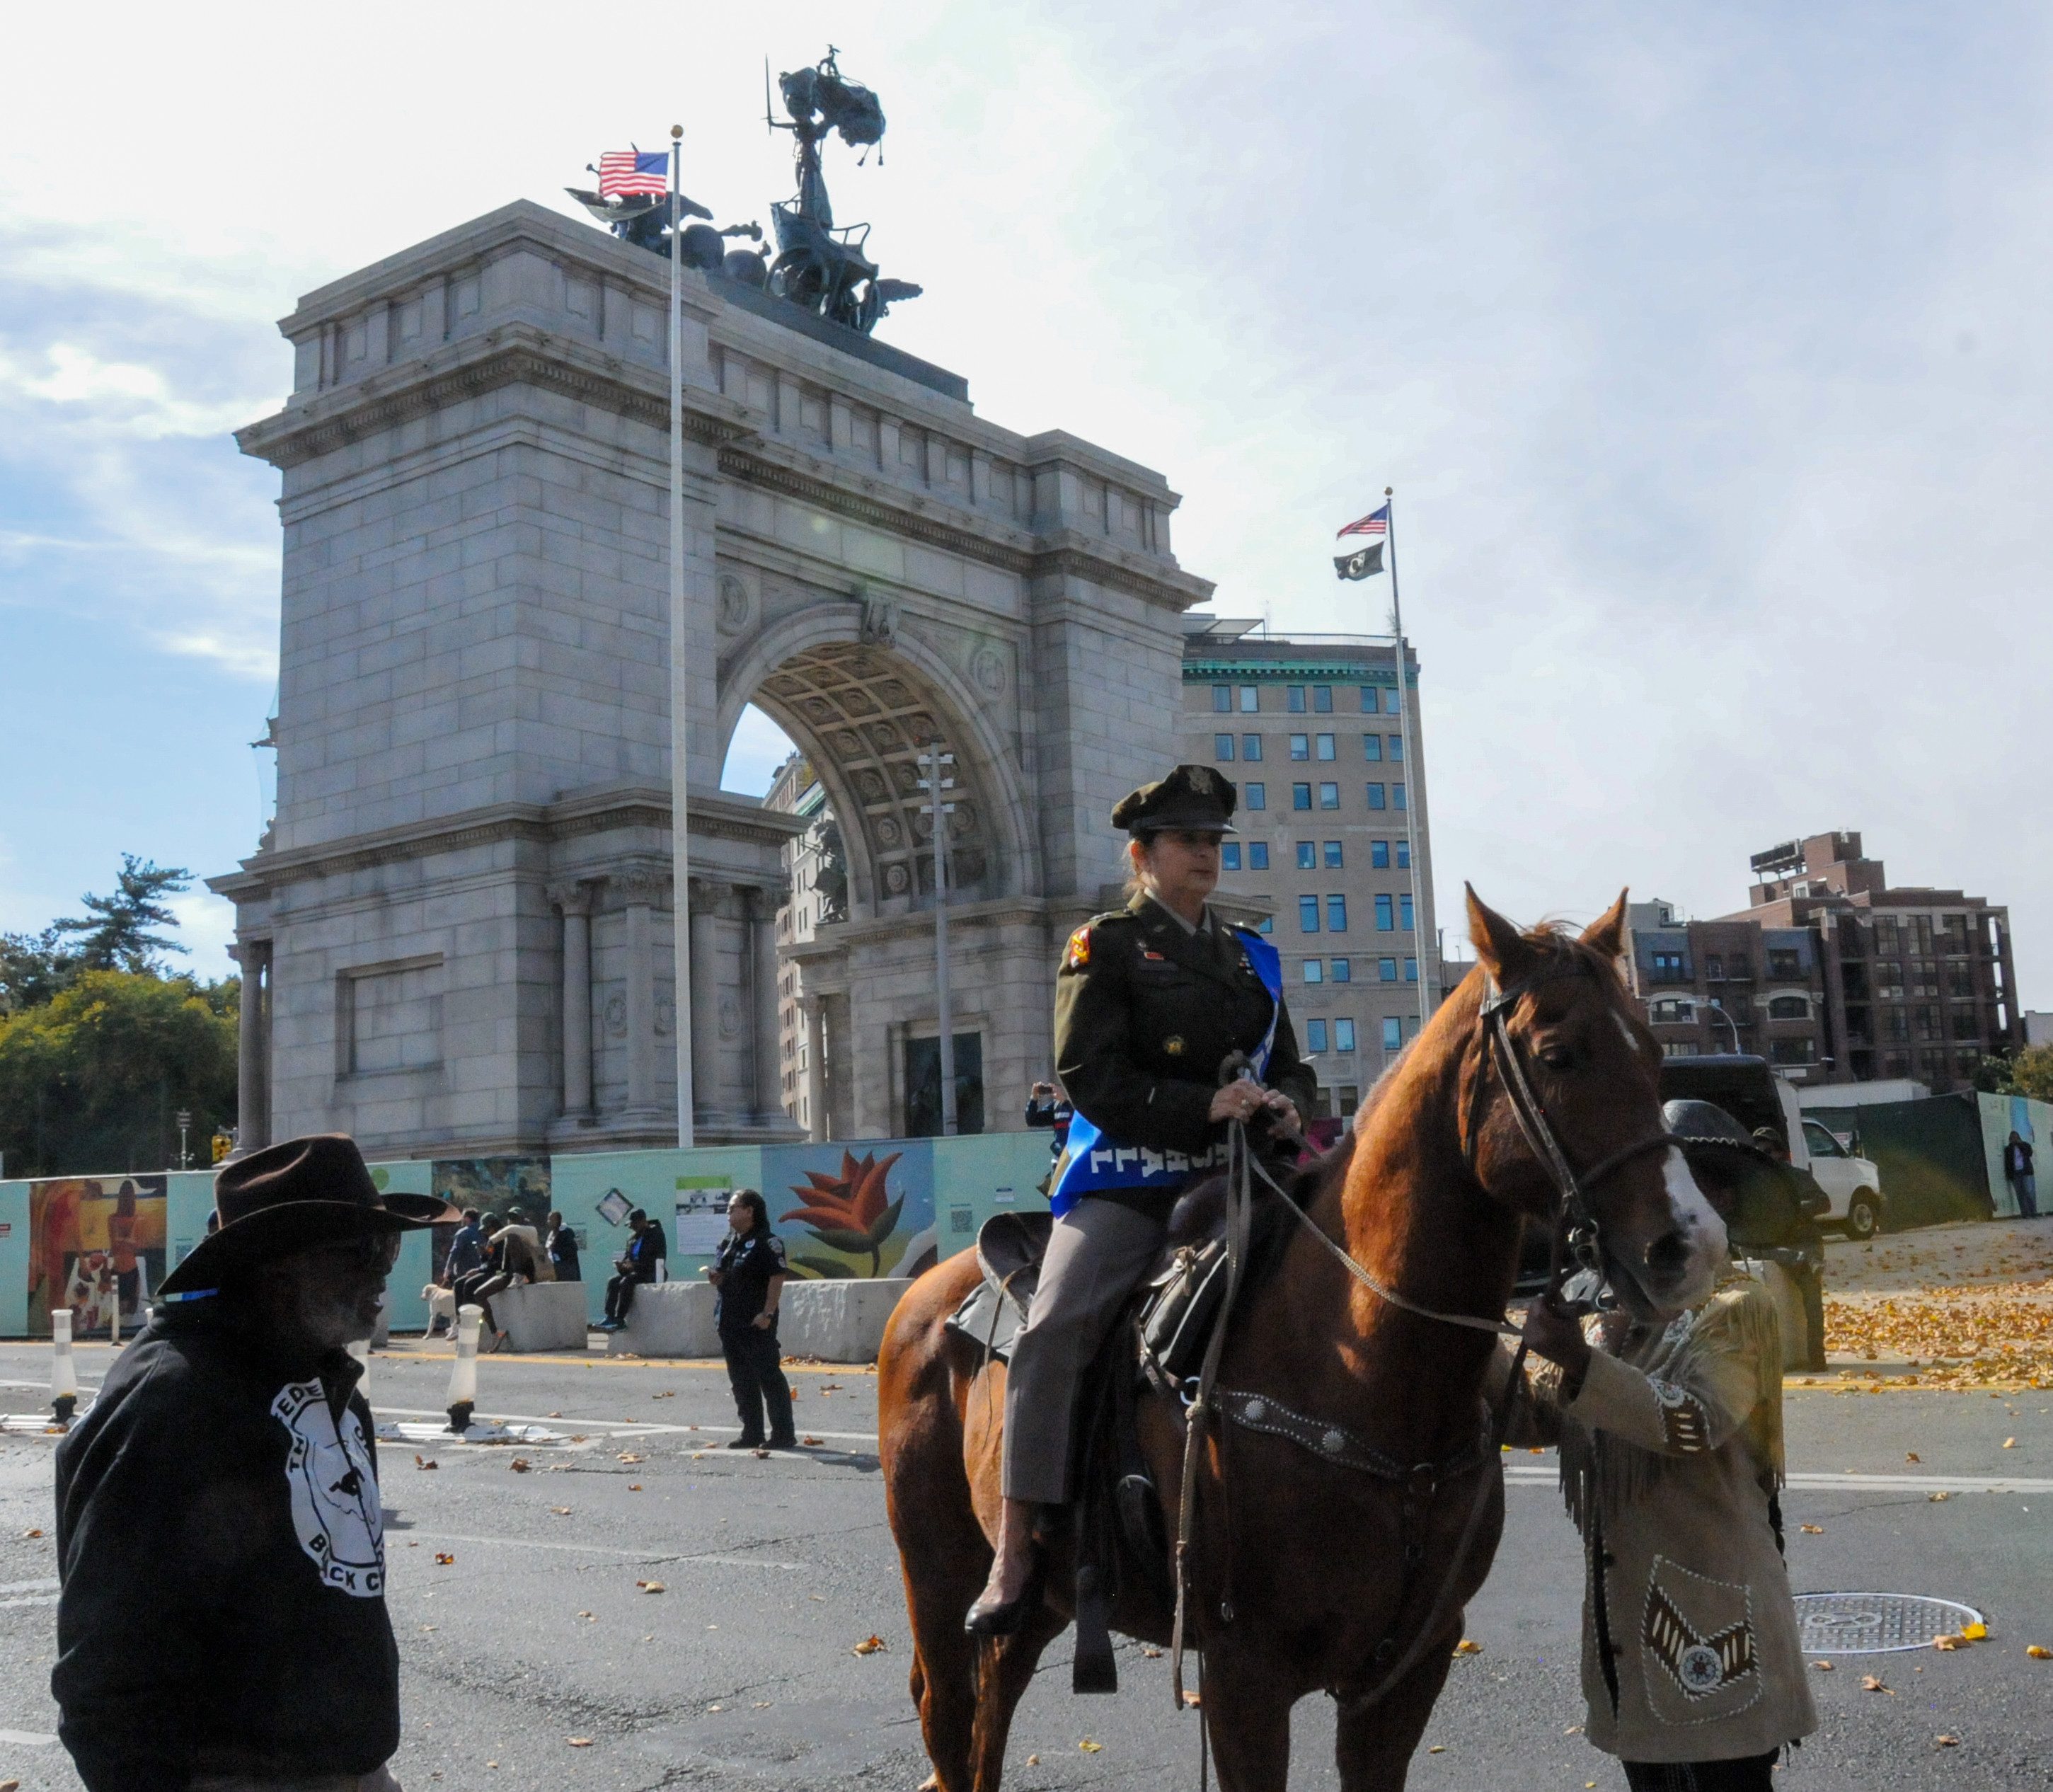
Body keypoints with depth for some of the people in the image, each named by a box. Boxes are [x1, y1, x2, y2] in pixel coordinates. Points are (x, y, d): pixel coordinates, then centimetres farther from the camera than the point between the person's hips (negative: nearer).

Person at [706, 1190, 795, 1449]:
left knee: (769, 1377, -6)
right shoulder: (728, 1243, 16)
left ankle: (783, 1434, -1)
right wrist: (716, 1278, 3)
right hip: (730, 1321, 9)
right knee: (741, 1380, 12)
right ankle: (752, 1433, 19)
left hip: (757, 1324, -9)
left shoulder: (766, 1242, -11)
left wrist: (768, 1313, -21)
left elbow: (778, 1277, -16)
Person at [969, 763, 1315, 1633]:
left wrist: (1285, 1103, -5)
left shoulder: (1252, 956, 20)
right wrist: (1205, 1105, -20)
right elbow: (1092, 1079, -8)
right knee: (1053, 1325, -24)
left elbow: (1290, 1067, 21)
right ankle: (1015, 1553, -20)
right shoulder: (1104, 946, 3)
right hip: (1127, 1178, -5)